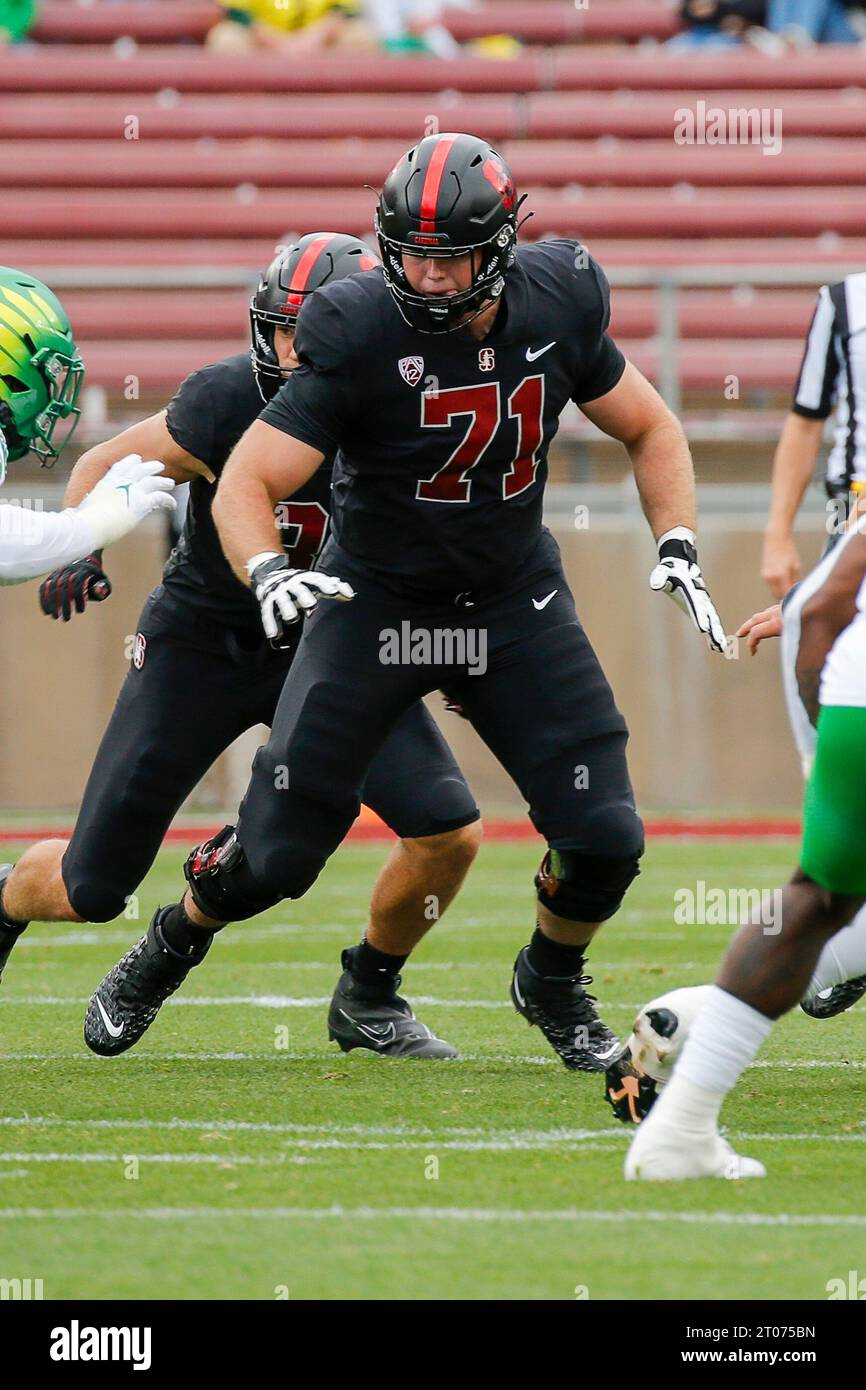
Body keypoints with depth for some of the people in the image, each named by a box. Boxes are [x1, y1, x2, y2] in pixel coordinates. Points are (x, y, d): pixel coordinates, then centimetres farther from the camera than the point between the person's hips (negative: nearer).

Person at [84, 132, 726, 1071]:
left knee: (604, 840, -8)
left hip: (514, 605, 3)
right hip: (375, 604, -3)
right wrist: (268, 572, -42)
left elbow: (648, 429, 7)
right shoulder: (360, 335, -22)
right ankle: (166, 952, 30)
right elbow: (246, 483, -23)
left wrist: (677, 548, -6)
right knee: (276, 854, -4)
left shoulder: (555, 308, -11)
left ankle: (552, 983, 25)